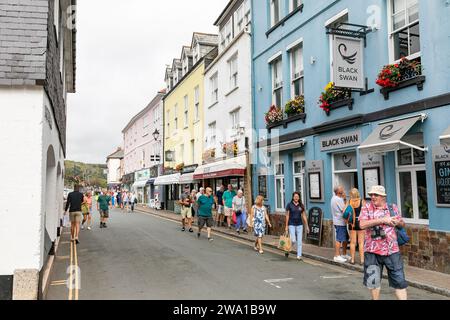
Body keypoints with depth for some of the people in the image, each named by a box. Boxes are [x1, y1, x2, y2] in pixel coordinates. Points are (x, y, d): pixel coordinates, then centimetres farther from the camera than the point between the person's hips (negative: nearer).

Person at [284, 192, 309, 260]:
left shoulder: (301, 206, 5)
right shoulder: (289, 205, -3)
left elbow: (304, 216, 7)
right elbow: (287, 216, -1)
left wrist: (307, 226, 5)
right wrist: (286, 226, -3)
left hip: (299, 225, 3)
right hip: (291, 225, -3)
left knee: (299, 241, 2)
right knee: (293, 240, -8)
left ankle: (299, 256, 10)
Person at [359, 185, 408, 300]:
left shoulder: (393, 208, 8)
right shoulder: (367, 208, 0)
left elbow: (402, 224, 18)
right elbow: (362, 224, -15)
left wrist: (398, 222, -7)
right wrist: (383, 220, -18)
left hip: (392, 251, 1)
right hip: (372, 251, -1)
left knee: (399, 280, 3)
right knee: (373, 281, 9)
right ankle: (375, 299, 29)